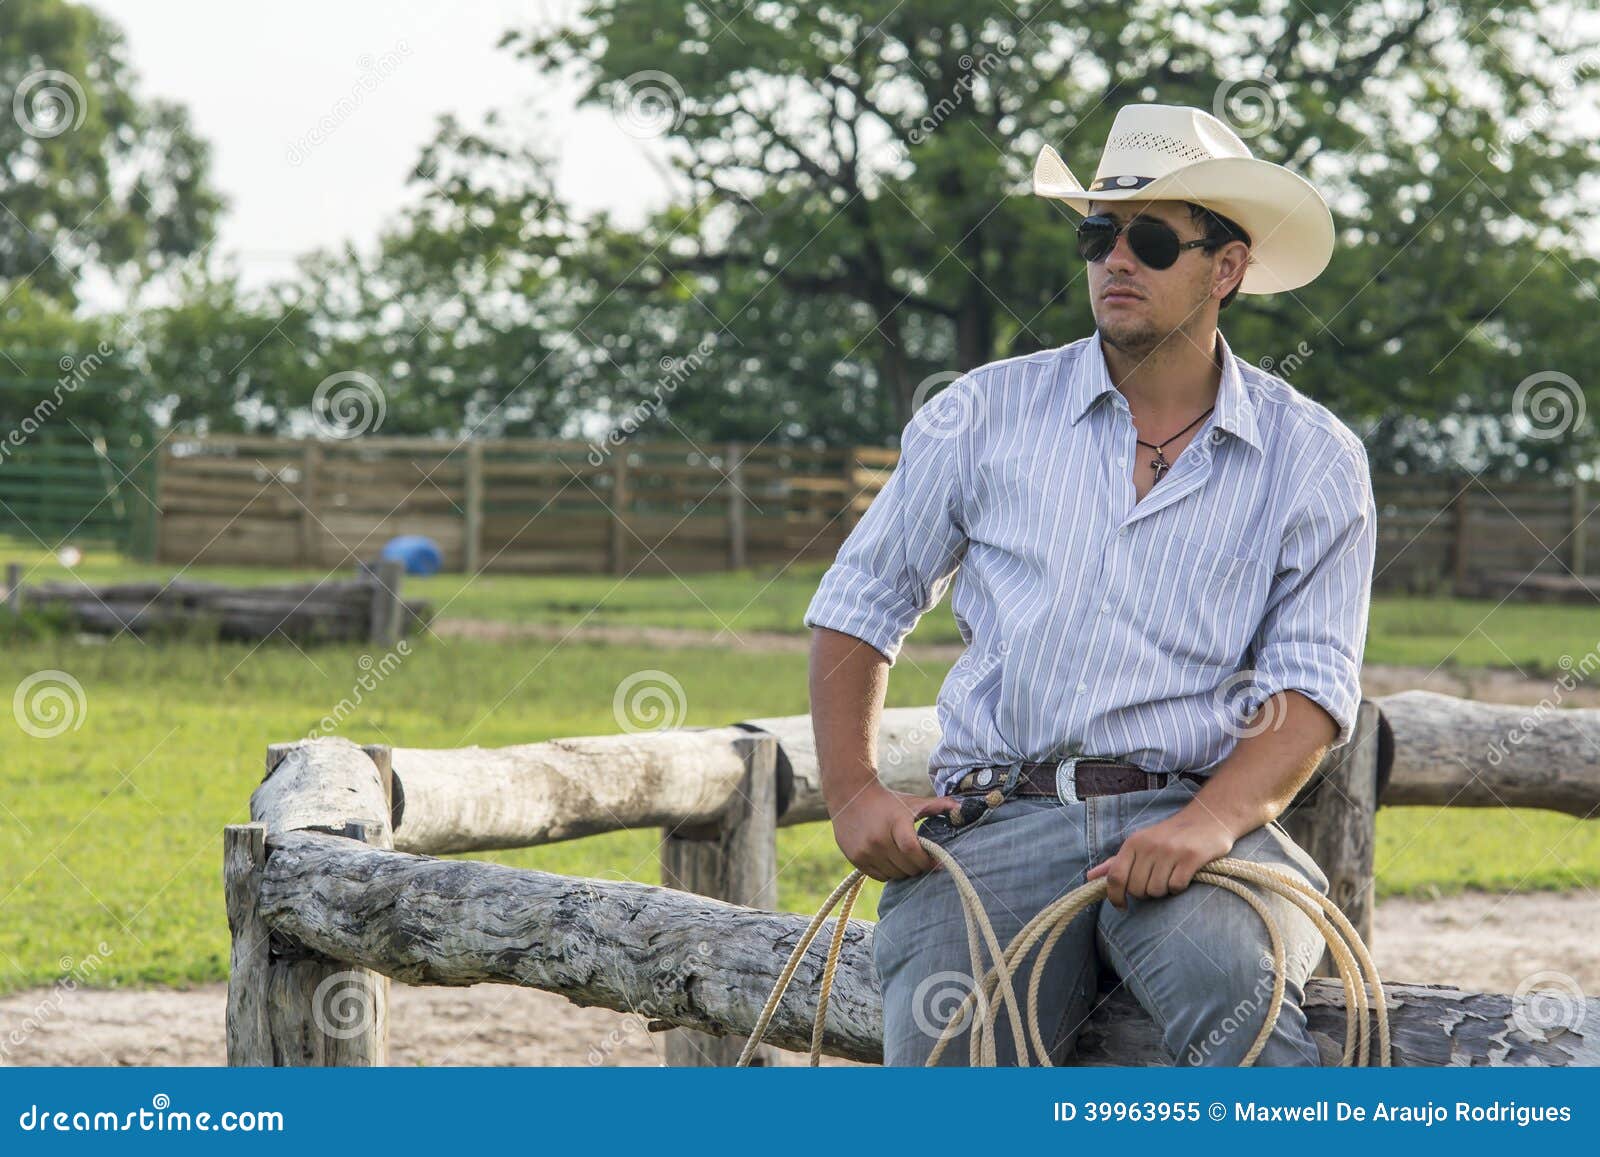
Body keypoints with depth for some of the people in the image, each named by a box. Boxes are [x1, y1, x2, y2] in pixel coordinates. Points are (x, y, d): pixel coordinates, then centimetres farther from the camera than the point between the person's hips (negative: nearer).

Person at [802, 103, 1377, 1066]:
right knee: (946, 1057, -27)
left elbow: (1313, 687, 2)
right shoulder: (989, 412, 13)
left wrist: (1209, 822, -16)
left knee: (1225, 983, -35)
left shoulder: (1312, 457, 9)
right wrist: (853, 793, 5)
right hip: (997, 818, 1)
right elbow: (862, 602, 19)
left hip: (1196, 816, -1)